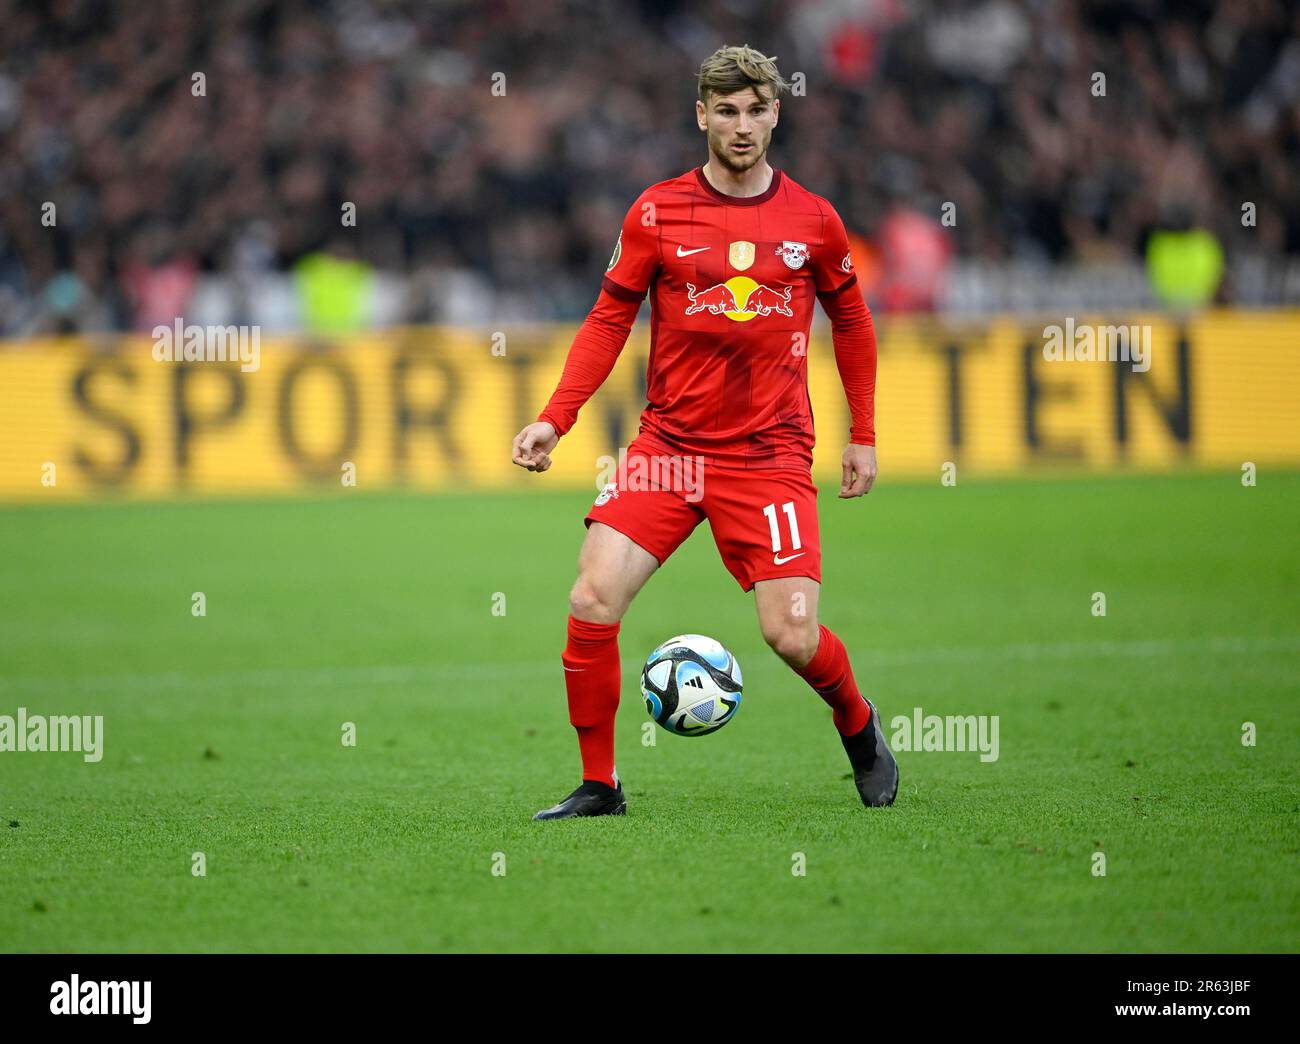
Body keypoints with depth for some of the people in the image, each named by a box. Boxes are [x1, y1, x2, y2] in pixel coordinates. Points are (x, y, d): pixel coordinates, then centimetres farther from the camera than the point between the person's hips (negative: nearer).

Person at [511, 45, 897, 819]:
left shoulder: (813, 221, 4)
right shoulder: (657, 213, 1)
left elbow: (852, 323, 17)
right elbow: (609, 320, 6)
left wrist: (864, 435, 15)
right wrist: (554, 419, -4)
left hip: (770, 456, -1)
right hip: (669, 447, 1)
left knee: (793, 635, -9)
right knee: (593, 602, -15)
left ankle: (860, 727, 24)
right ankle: (598, 785, 0)